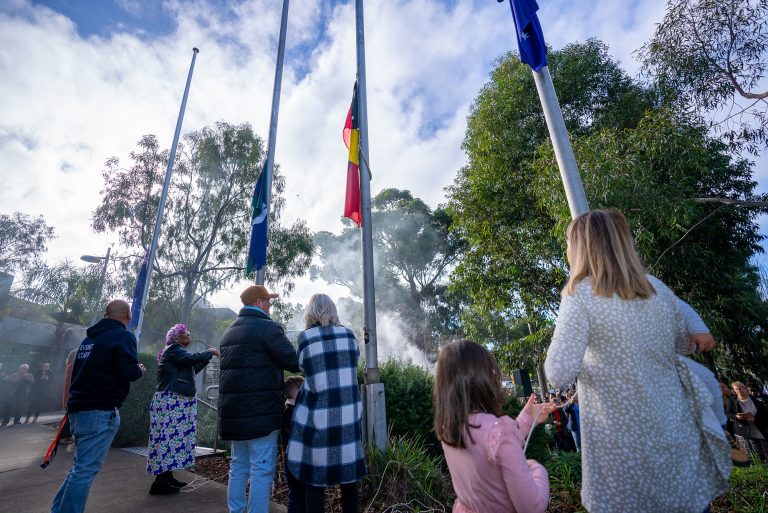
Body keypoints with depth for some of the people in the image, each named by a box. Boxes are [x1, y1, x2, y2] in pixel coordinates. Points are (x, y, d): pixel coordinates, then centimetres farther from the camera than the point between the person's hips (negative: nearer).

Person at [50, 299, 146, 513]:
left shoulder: (91, 336, 15)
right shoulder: (123, 336, -11)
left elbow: (83, 370, 23)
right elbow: (129, 372, -20)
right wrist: (140, 369, -1)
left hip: (79, 408, 9)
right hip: (101, 411, -9)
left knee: (81, 465, 21)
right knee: (86, 468, -4)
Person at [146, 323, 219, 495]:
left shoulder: (178, 351, 19)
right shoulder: (173, 349, -10)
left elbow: (192, 369, 22)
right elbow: (192, 358, -25)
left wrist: (207, 357, 15)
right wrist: (210, 352, -11)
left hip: (178, 402, 10)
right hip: (170, 402, -10)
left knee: (174, 437, 11)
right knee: (168, 437, -7)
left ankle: (167, 476, 19)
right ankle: (159, 482, -2)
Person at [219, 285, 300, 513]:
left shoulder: (230, 330, 15)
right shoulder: (268, 327, -14)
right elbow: (294, 362, -17)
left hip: (233, 408, 9)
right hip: (260, 409, -9)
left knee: (239, 465, 19)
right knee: (262, 469, 1)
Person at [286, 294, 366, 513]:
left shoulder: (305, 337, -6)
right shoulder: (348, 334, 2)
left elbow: (304, 367, 6)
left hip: (319, 415, -3)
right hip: (348, 413, 3)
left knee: (315, 477, 9)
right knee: (348, 474, 15)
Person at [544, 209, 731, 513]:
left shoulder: (580, 296, -20)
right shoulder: (658, 288, -1)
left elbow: (558, 375, -24)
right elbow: (682, 345, 17)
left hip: (623, 442, -5)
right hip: (676, 432, 5)